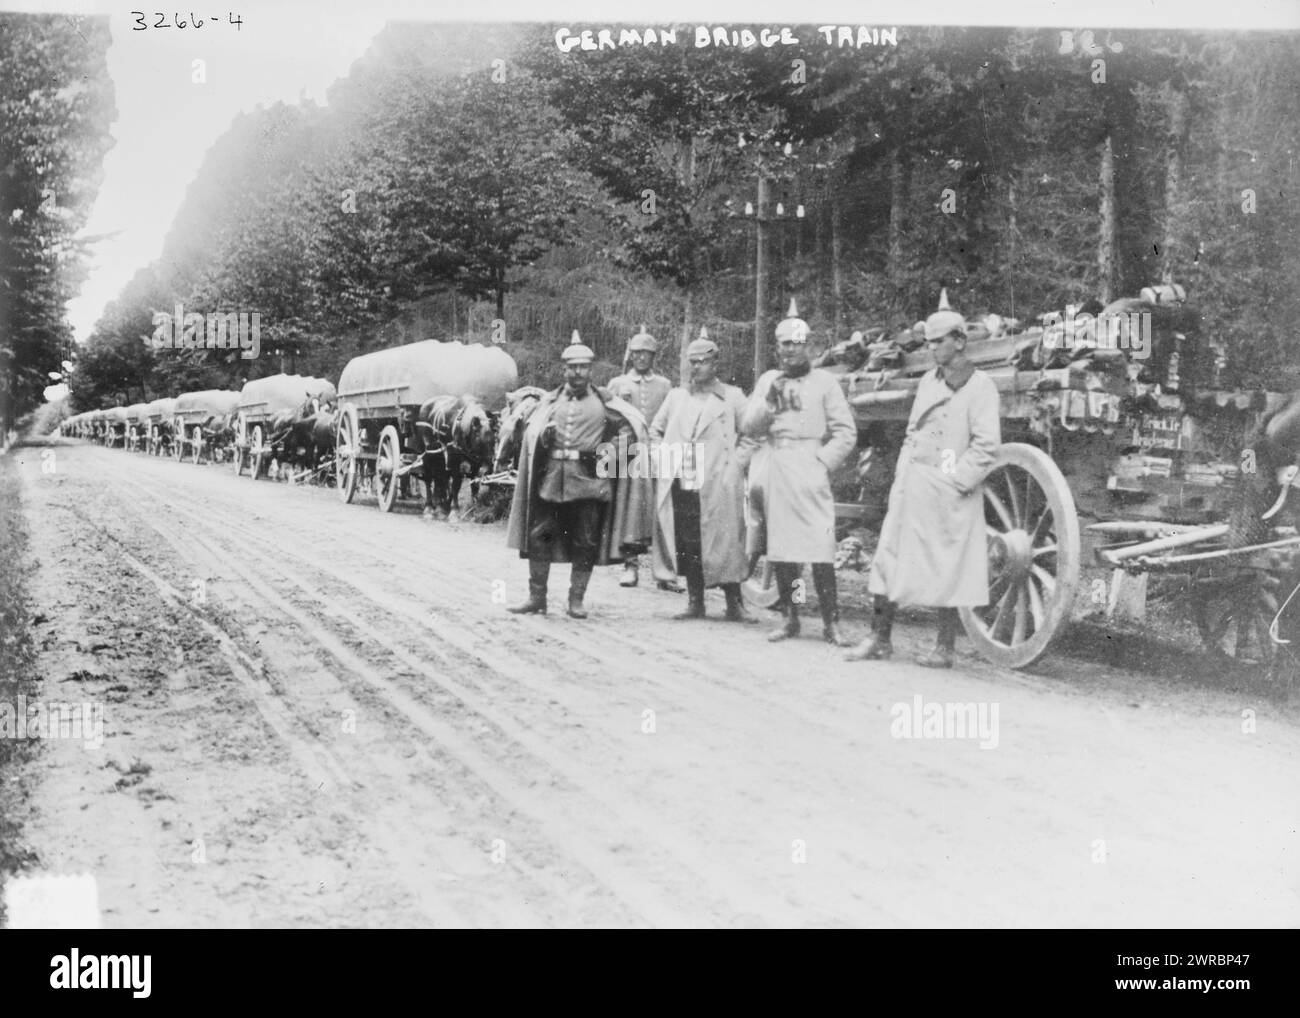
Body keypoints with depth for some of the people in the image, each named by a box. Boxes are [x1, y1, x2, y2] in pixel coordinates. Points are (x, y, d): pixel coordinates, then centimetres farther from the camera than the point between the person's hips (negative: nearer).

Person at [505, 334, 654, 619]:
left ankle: (576, 600, 11)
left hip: (590, 478, -2)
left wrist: (613, 446, -5)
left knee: (586, 542, 1)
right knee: (538, 536, -2)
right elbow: (531, 437, 12)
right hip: (552, 476, 2)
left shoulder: (603, 400, 7)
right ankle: (536, 598, 6)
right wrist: (546, 435, -10)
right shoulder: (551, 401, 13)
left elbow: (635, 424, 8)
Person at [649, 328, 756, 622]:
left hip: (718, 487, -3)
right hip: (678, 485, 3)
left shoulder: (733, 397, 5)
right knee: (686, 545, 3)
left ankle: (734, 605, 1)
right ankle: (695, 603, 12)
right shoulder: (676, 397, 16)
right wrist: (663, 461, 10)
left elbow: (750, 436, 3)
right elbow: (655, 431, 23)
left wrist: (733, 466, -6)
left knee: (724, 544, -5)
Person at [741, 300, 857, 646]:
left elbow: (846, 433, 4)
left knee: (820, 551, -12)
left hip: (809, 470, -4)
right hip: (774, 470, 4)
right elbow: (748, 427, 11)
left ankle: (831, 622, -10)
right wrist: (768, 403, -5)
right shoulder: (768, 380, 17)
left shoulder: (824, 381, 7)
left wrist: (823, 462, -7)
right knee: (779, 551, 5)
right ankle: (790, 618, 13)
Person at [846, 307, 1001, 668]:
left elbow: (986, 445, -11)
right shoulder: (928, 381, 14)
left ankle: (944, 648, 10)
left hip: (950, 491, -7)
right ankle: (880, 638, 13)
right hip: (911, 485, 7)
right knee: (889, 557, 5)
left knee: (947, 569, 0)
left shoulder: (980, 386, -7)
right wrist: (902, 472, 9)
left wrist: (957, 483, -15)